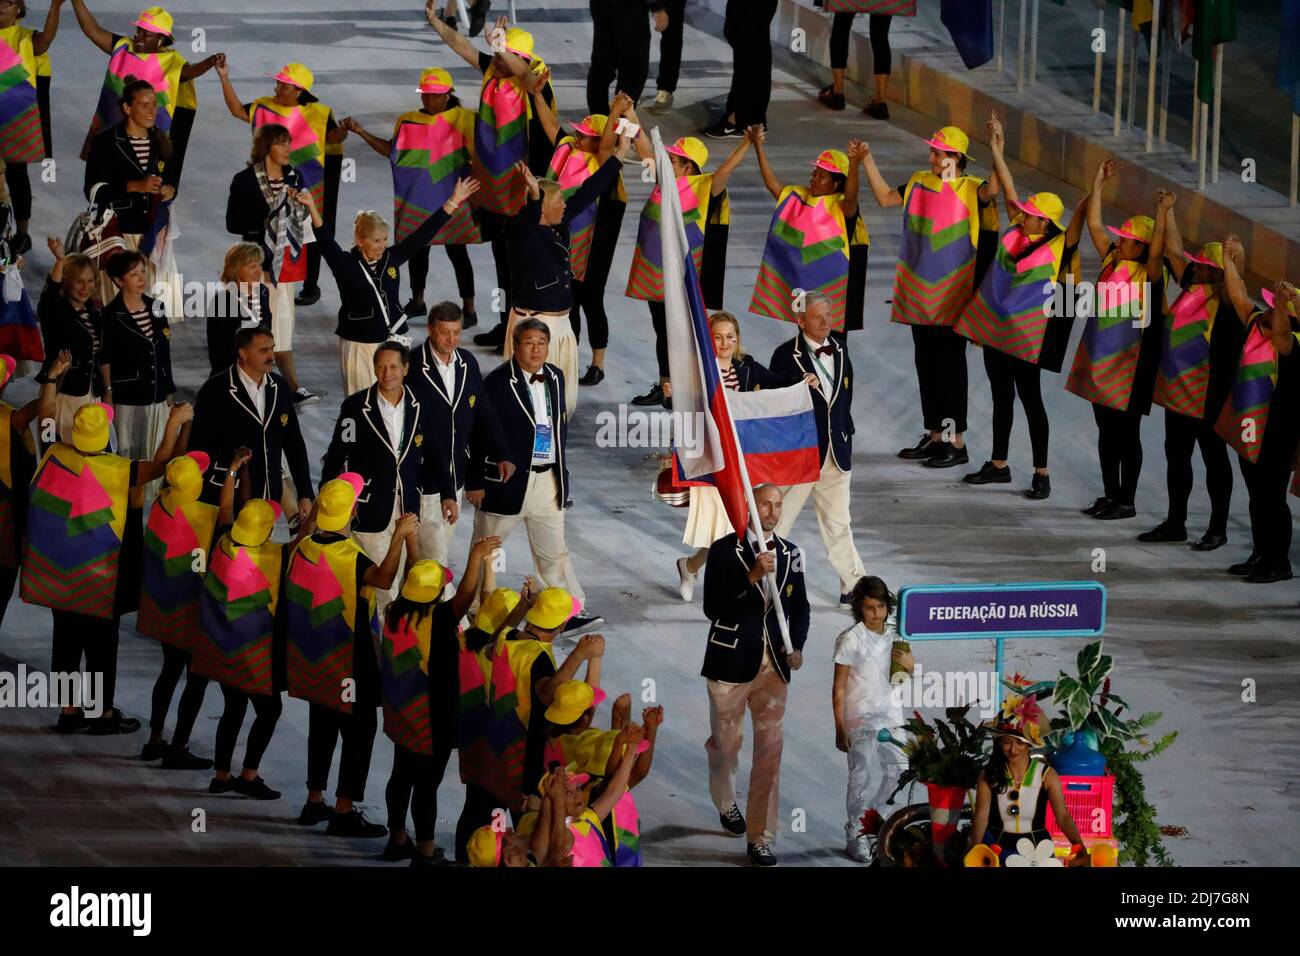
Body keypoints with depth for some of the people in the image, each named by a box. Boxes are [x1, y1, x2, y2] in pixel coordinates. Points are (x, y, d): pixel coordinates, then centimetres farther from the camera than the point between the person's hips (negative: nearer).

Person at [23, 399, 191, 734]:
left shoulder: (54, 455, -11)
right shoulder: (113, 470, -22)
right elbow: (160, 464, -14)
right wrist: (175, 422, -5)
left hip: (55, 574, 5)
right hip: (95, 579, -5)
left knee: (66, 640, 15)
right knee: (101, 644, 9)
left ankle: (68, 711, 24)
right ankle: (104, 713, 20)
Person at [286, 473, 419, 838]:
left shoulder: (304, 547, -2)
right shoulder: (349, 557, -24)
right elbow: (383, 578, -43)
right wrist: (400, 536, -37)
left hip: (311, 657, 7)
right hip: (348, 662, -7)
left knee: (321, 725, 19)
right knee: (359, 731, 1)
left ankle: (314, 801, 26)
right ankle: (344, 811, 0)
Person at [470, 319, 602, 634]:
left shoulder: (555, 377, 6)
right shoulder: (498, 382, -14)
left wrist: (562, 473, 15)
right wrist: (475, 482, -10)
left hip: (547, 479, 5)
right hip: (506, 480, -5)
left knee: (555, 551, 7)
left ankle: (571, 612, 10)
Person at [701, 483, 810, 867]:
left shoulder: (790, 555, 6)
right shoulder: (724, 551, -7)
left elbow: (800, 607, 14)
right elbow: (712, 608, -15)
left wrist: (797, 646, -4)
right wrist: (751, 577, -25)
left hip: (773, 664, 3)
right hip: (731, 662, -2)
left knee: (770, 752, -2)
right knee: (726, 744, 12)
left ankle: (760, 838, 3)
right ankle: (725, 802, 44)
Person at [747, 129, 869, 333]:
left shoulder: (840, 207, -14)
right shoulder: (798, 198, 6)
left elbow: (850, 198, -35)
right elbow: (772, 183, 3)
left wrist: (854, 165, -54)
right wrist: (758, 147, -4)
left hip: (832, 286, -6)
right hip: (802, 283, 6)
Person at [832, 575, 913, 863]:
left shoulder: (894, 635, 5)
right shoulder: (851, 640, -11)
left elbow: (904, 676, 19)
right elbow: (839, 688, -9)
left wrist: (909, 664, -6)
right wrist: (840, 728, -11)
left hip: (890, 714, 6)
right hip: (861, 717, -6)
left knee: (898, 769, 9)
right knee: (863, 775, -5)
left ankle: (869, 814, 32)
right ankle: (855, 835, 8)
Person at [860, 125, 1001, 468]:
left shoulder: (970, 189, -10)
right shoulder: (920, 182, 8)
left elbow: (992, 190, -30)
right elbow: (885, 197, 16)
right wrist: (867, 162, 10)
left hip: (952, 293, -7)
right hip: (919, 289, 7)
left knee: (950, 362, -3)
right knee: (925, 361, 12)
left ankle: (956, 442, 2)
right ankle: (935, 436, 22)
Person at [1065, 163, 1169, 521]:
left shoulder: (1149, 274, -12)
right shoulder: (1112, 261, 6)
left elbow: (1156, 251, -32)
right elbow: (1094, 226, 6)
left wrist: (1163, 213, -39)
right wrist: (1098, 184, 2)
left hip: (1131, 364, -7)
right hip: (1101, 359, 7)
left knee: (1127, 432, 0)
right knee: (1106, 429, 13)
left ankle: (1126, 501, 8)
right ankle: (1110, 495, 23)